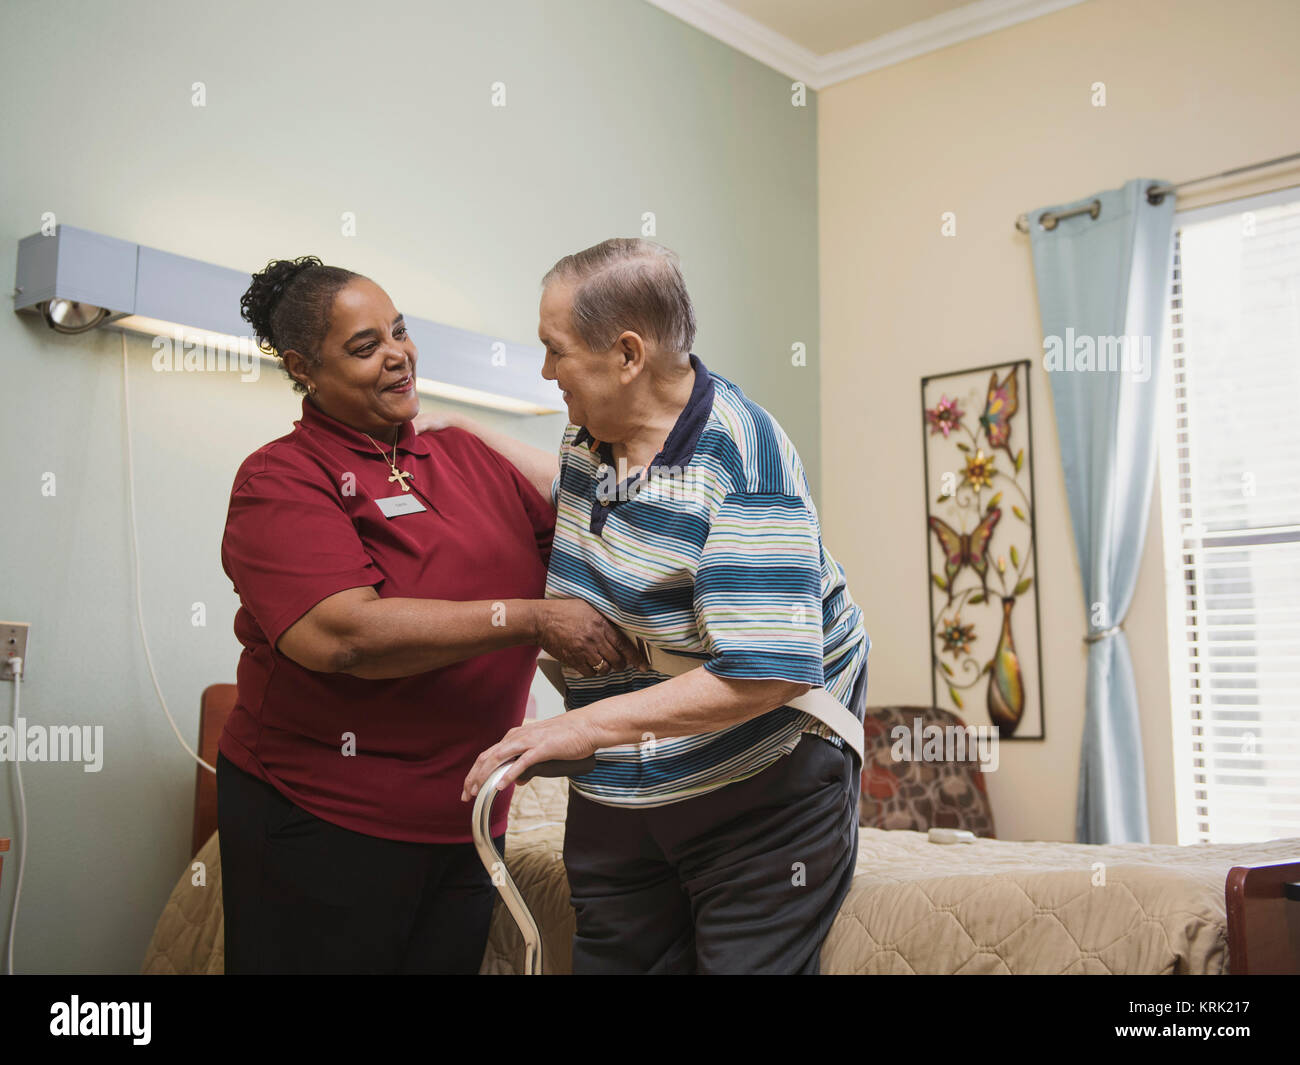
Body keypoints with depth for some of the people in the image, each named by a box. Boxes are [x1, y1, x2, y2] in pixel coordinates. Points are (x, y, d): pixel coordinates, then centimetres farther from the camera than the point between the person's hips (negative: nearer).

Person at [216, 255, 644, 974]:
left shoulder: (469, 456, 9)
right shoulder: (280, 480, -10)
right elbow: (342, 634, -25)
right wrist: (532, 621, -24)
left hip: (466, 824, 6)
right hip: (323, 826, -5)